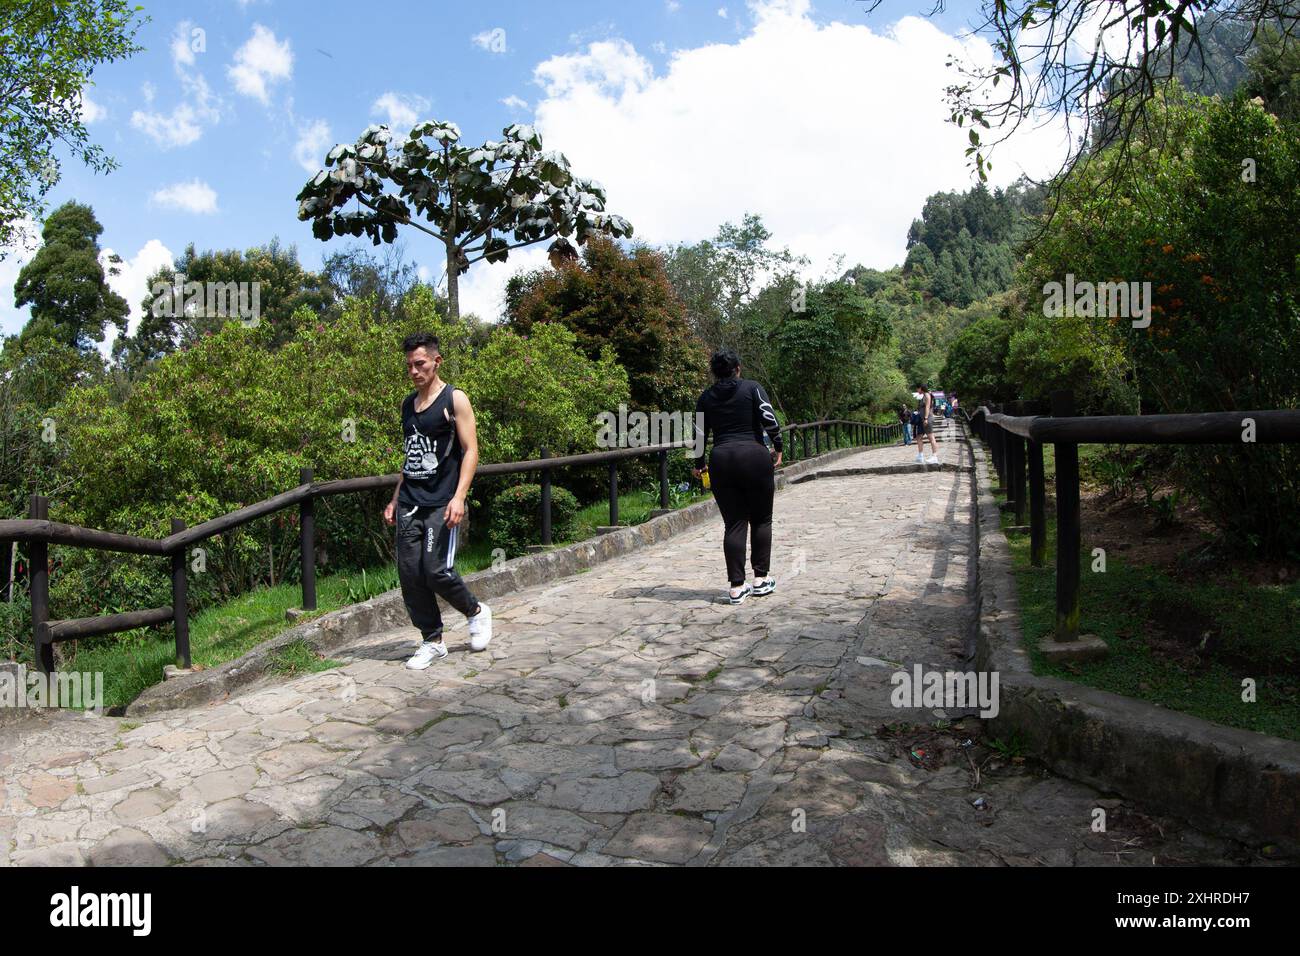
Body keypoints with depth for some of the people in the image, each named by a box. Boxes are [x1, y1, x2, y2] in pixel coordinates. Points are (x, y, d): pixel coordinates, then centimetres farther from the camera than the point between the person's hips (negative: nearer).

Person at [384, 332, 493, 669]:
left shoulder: (454, 399, -3)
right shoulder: (408, 404, 16)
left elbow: (470, 451, -9)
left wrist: (459, 497, -20)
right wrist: (395, 499, 19)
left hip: (442, 503, -6)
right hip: (410, 504, 6)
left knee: (437, 571, -12)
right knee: (409, 574, 1)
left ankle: (477, 612, 16)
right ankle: (432, 642, 15)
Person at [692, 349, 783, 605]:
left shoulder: (706, 397, 10)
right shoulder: (752, 388, 2)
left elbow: (700, 434, 11)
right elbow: (769, 420, -8)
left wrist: (699, 464, 23)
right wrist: (777, 448, 4)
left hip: (721, 462, 2)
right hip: (755, 458, -2)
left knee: (733, 524, 5)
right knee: (761, 520, 12)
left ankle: (736, 586, 2)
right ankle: (761, 579, 13)